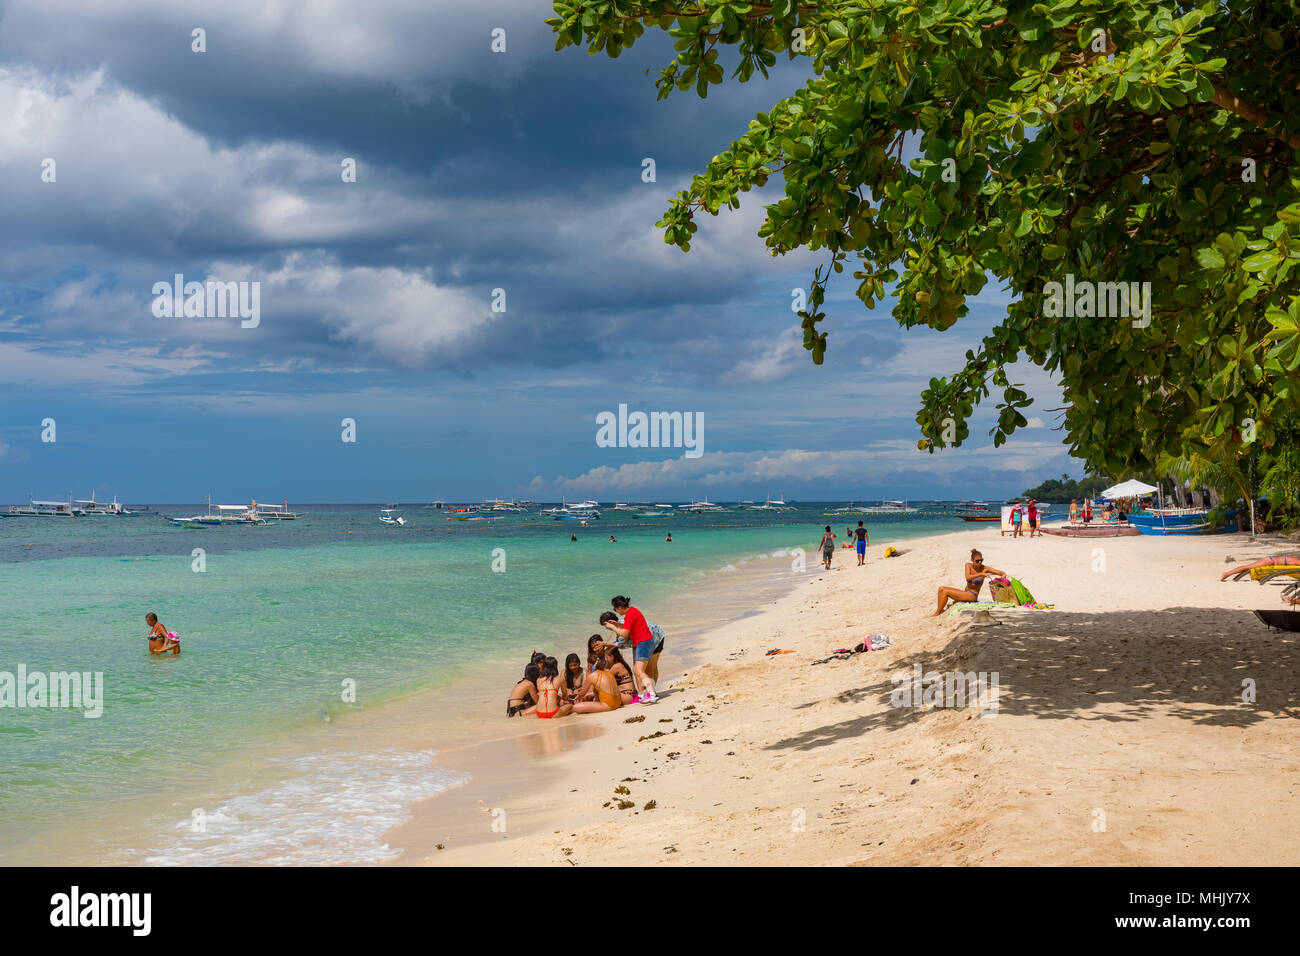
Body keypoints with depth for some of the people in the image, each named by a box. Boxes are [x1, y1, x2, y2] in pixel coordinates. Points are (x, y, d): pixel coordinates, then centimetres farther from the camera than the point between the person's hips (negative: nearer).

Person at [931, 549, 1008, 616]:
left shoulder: (984, 568, -9)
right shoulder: (968, 565, 0)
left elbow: (1002, 573, -9)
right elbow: (968, 578, -18)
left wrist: (1003, 577, -32)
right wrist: (980, 574, -31)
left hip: (972, 595, -6)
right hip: (965, 591, 6)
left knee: (945, 592, -18)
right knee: (941, 589, -5)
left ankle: (937, 613, -11)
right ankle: (940, 610, -3)